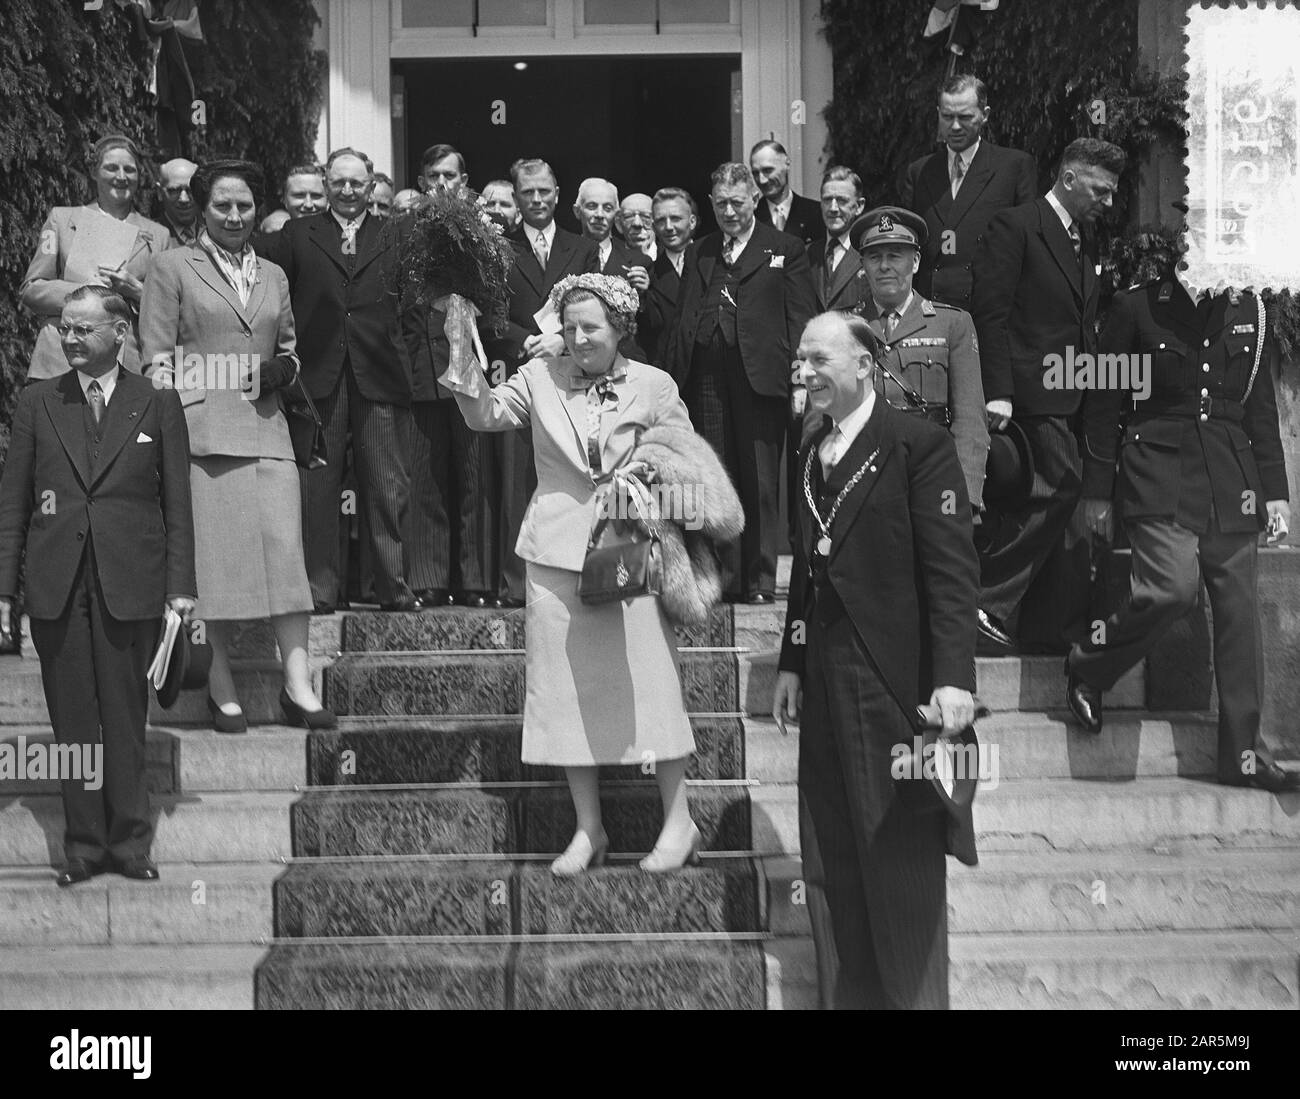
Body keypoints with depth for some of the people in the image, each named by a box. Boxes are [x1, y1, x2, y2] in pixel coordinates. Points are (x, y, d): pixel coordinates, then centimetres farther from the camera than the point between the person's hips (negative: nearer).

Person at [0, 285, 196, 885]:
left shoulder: (157, 403, 4)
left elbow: (176, 503, 4)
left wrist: (180, 586, -2)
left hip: (130, 583, -2)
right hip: (56, 584, 2)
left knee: (126, 718, 4)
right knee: (73, 721, 6)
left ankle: (130, 841, 15)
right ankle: (84, 844, 16)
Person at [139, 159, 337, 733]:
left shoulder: (273, 276, 21)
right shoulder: (172, 268, 8)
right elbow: (157, 359, 2)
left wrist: (282, 369, 4)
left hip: (265, 427, 4)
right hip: (201, 427, -3)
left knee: (284, 545, -6)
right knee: (213, 551, -5)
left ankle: (298, 685, -4)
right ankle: (221, 686, 3)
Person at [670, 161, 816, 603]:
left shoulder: (785, 250, 8)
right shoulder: (698, 254, 19)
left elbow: (800, 319, 2)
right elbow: (683, 320, 16)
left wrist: (798, 378, -8)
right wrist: (678, 375, 4)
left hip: (759, 378, -3)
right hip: (706, 380, 4)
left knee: (760, 483, -1)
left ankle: (760, 579, 6)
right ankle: (724, 578, 10)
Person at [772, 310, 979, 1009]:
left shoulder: (919, 446, -9)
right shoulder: (811, 454, 13)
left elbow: (952, 570, -14)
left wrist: (953, 676, -20)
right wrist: (792, 663, 14)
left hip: (894, 682, -7)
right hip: (825, 684, 7)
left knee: (902, 859, 4)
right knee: (832, 857, 12)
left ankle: (915, 994, 19)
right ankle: (847, 992, 24)